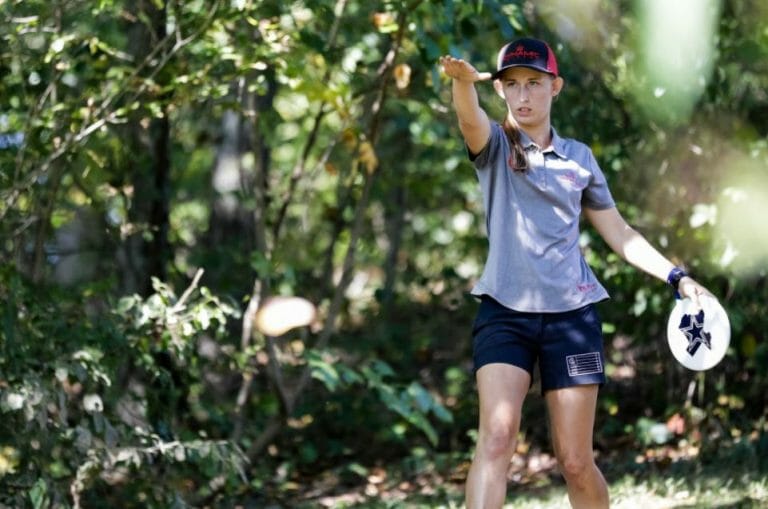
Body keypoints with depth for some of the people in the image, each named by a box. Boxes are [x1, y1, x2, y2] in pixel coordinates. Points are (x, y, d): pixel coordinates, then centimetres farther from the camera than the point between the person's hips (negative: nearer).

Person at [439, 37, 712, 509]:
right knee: (497, 435, -21)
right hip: (505, 310, -2)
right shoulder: (495, 146, 2)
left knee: (576, 461, 3)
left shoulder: (579, 157, 11)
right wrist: (463, 80, -46)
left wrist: (677, 276, 8)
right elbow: (470, 118, -23)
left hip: (571, 314, 2)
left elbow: (619, 232, 19)